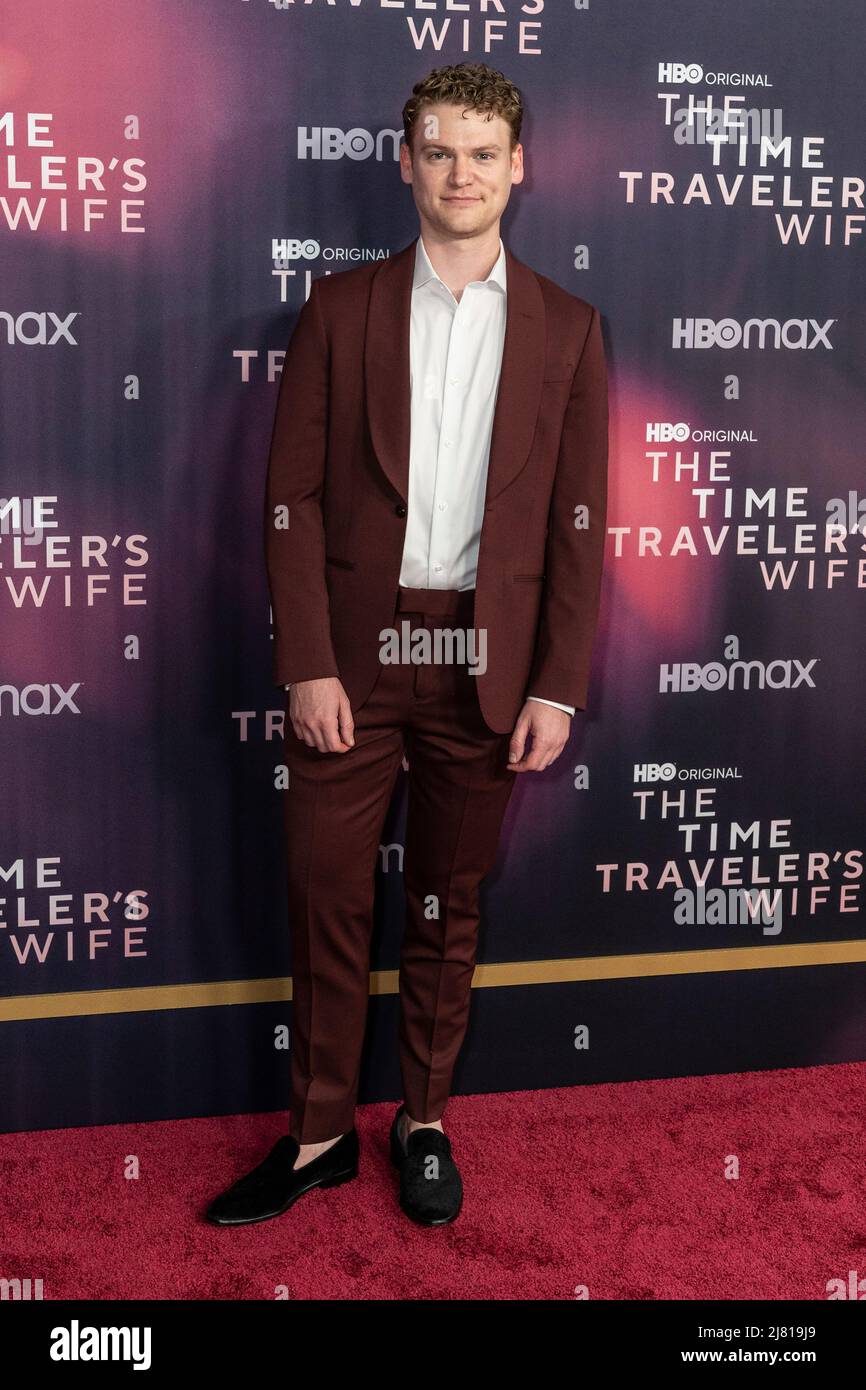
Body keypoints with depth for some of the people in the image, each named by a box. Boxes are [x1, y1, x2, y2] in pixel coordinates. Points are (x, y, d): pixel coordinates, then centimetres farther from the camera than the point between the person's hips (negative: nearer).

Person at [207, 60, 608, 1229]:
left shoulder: (566, 329, 4)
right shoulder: (340, 310, 3)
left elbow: (578, 521, 2)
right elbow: (295, 497, -1)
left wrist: (558, 687, -4)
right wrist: (307, 665, -8)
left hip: (488, 664, 0)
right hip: (354, 652, 0)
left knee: (449, 907, 12)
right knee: (329, 899, 6)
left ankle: (424, 1122, 28)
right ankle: (321, 1134, 21)